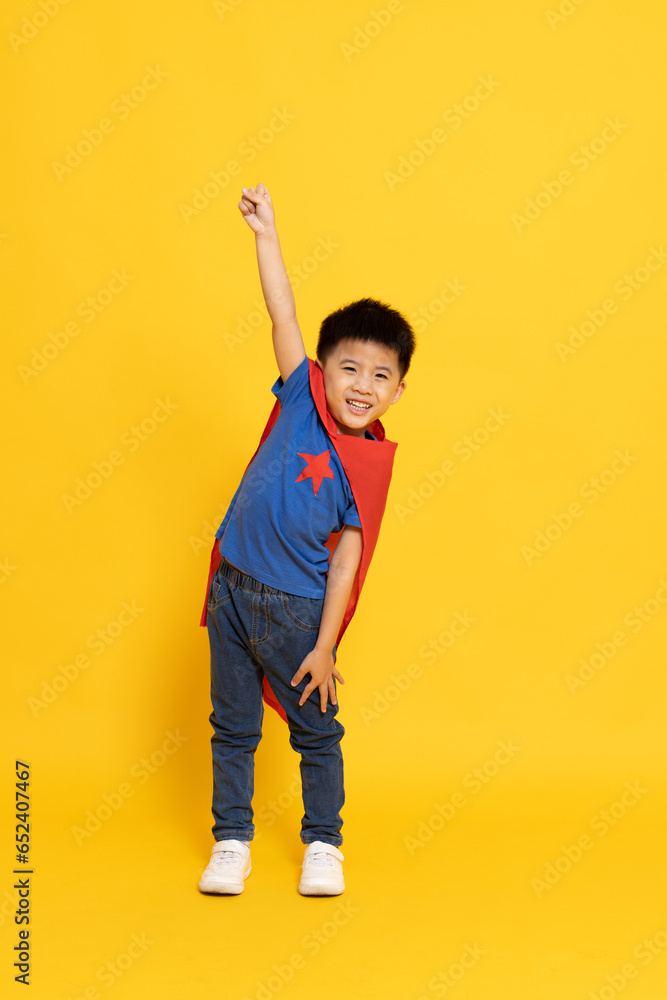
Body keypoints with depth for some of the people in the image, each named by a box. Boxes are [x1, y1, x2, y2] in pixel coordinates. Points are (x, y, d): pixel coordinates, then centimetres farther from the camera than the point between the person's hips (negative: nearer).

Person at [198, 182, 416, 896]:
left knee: (317, 731, 11)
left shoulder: (369, 462, -10)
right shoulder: (302, 396, -3)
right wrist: (265, 233, -12)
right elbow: (282, 313, -6)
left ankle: (323, 843, 32)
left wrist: (325, 646, -12)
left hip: (296, 609, -3)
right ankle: (231, 841, 31)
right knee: (233, 726, 14)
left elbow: (346, 556, -11)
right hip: (231, 589, 3)